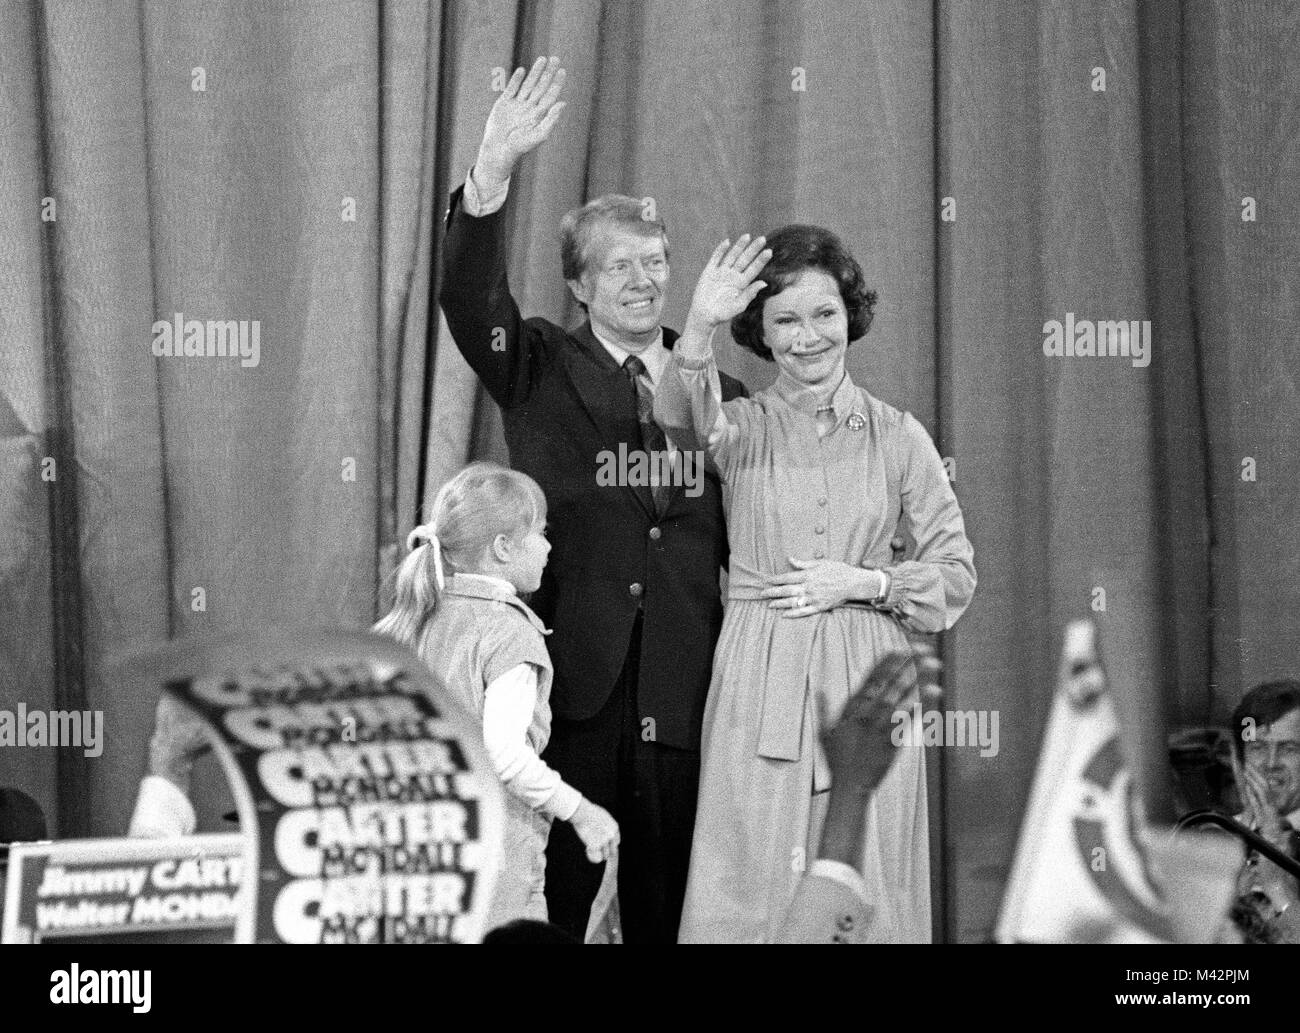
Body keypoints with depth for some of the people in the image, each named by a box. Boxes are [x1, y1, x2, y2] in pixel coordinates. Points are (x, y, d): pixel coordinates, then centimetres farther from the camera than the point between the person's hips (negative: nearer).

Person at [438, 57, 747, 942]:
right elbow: (470, 296, -12)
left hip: (683, 682, 2)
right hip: (570, 671, -2)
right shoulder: (541, 369, 7)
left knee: (670, 902, 8)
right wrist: (495, 170, -24)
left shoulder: (720, 394, 13)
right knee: (550, 900, 0)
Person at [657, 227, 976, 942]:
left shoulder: (897, 437, 6)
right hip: (759, 687, 0)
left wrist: (863, 582, -7)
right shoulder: (741, 428, 4)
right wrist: (697, 331, -38)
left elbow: (956, 575, 9)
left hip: (866, 688, 0)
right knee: (747, 893, -4)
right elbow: (685, 419, -21)